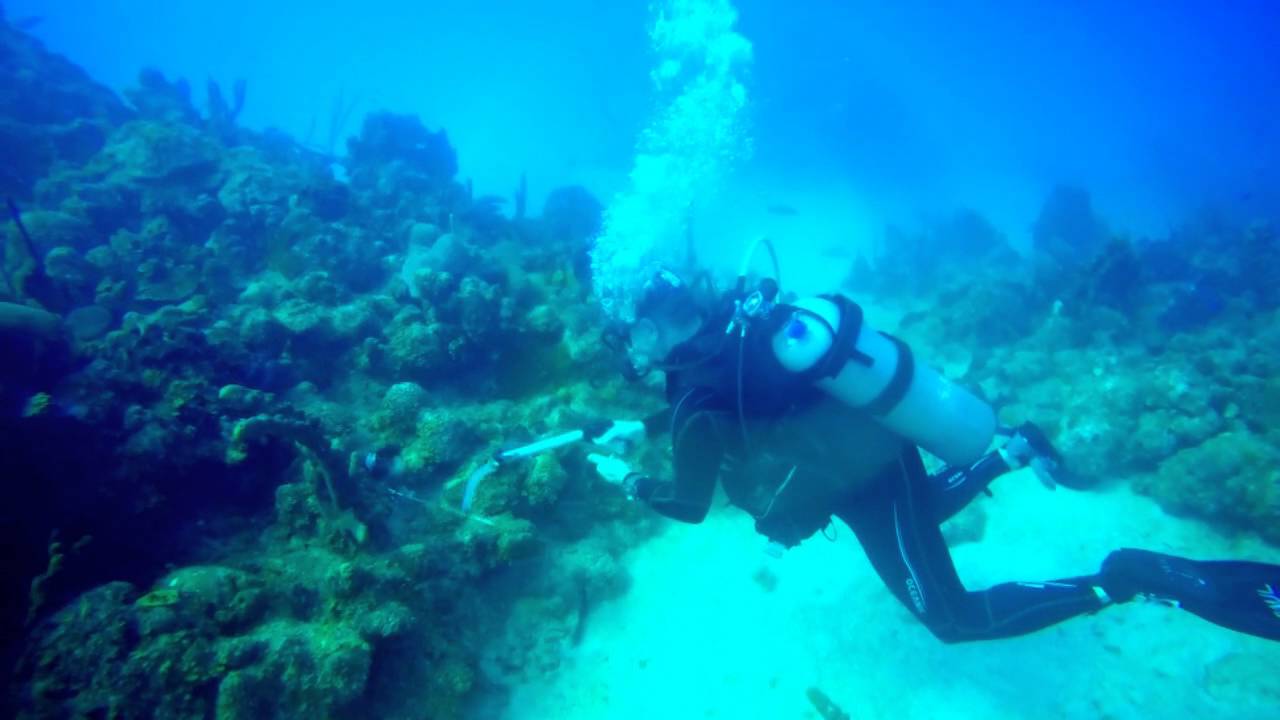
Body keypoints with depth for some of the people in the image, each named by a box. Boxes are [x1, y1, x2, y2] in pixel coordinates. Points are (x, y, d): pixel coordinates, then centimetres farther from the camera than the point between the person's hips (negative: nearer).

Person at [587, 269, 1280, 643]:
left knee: (954, 618, 6)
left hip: (865, 483, -8)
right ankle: (1012, 449, 25)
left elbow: (691, 505, -8)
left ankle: (1131, 580, -1)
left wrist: (627, 479, 7)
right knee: (918, 516, 40)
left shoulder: (698, 400, -25)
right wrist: (640, 427, 16)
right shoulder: (727, 324, -2)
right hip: (877, 446, 8)